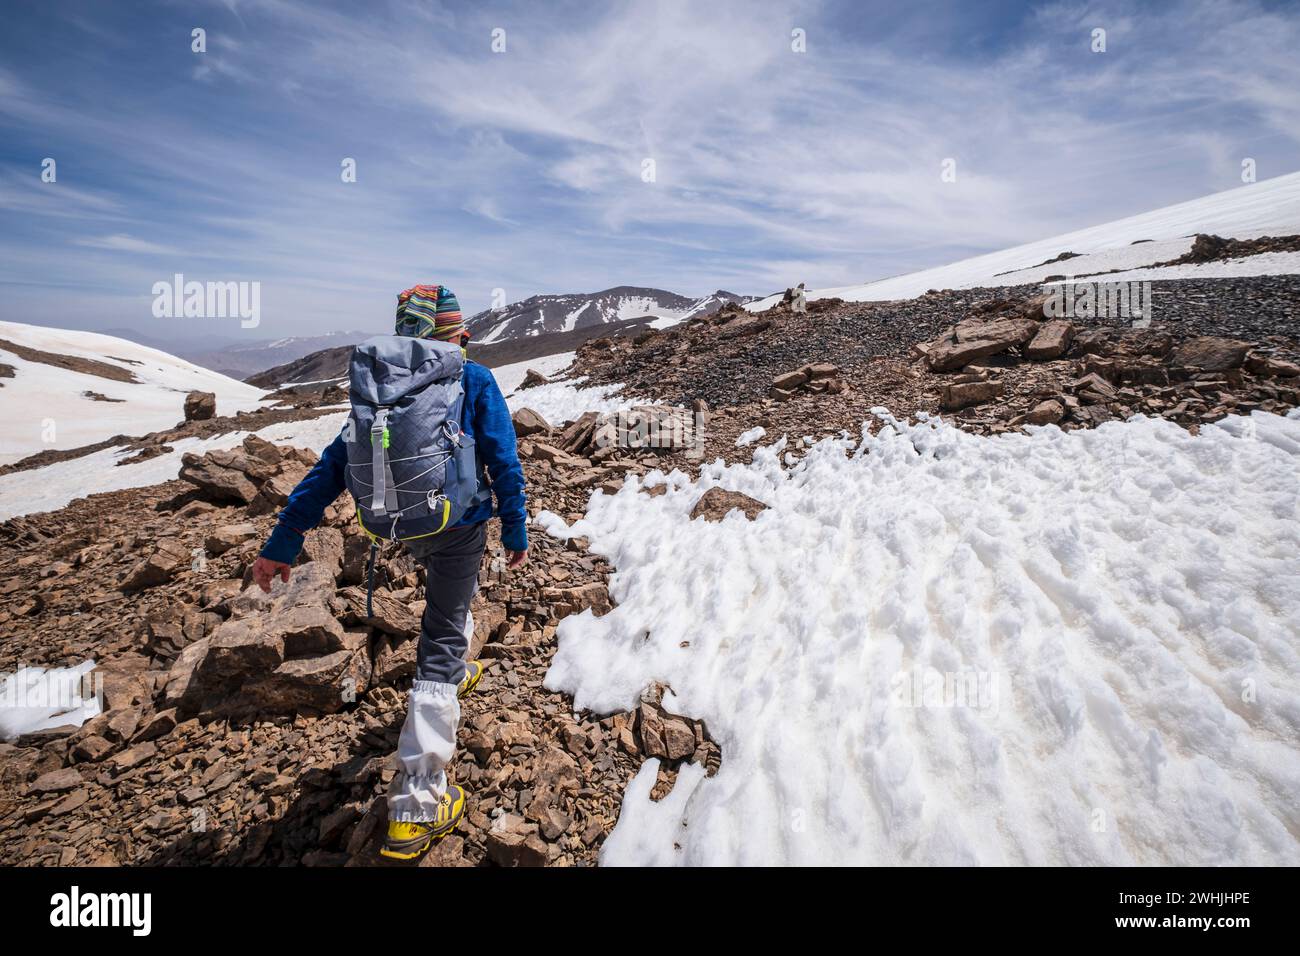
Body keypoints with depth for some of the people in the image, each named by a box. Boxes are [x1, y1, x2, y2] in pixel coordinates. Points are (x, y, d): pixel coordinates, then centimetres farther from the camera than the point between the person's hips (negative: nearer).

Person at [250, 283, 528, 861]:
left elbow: (334, 464, 0)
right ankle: (416, 807, 1)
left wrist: (284, 541, 1)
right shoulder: (475, 381, -6)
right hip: (460, 524, -5)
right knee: (439, 651, -1)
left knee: (452, 597, 35)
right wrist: (516, 532, 0)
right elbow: (503, 462, -9)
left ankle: (455, 674, 57)